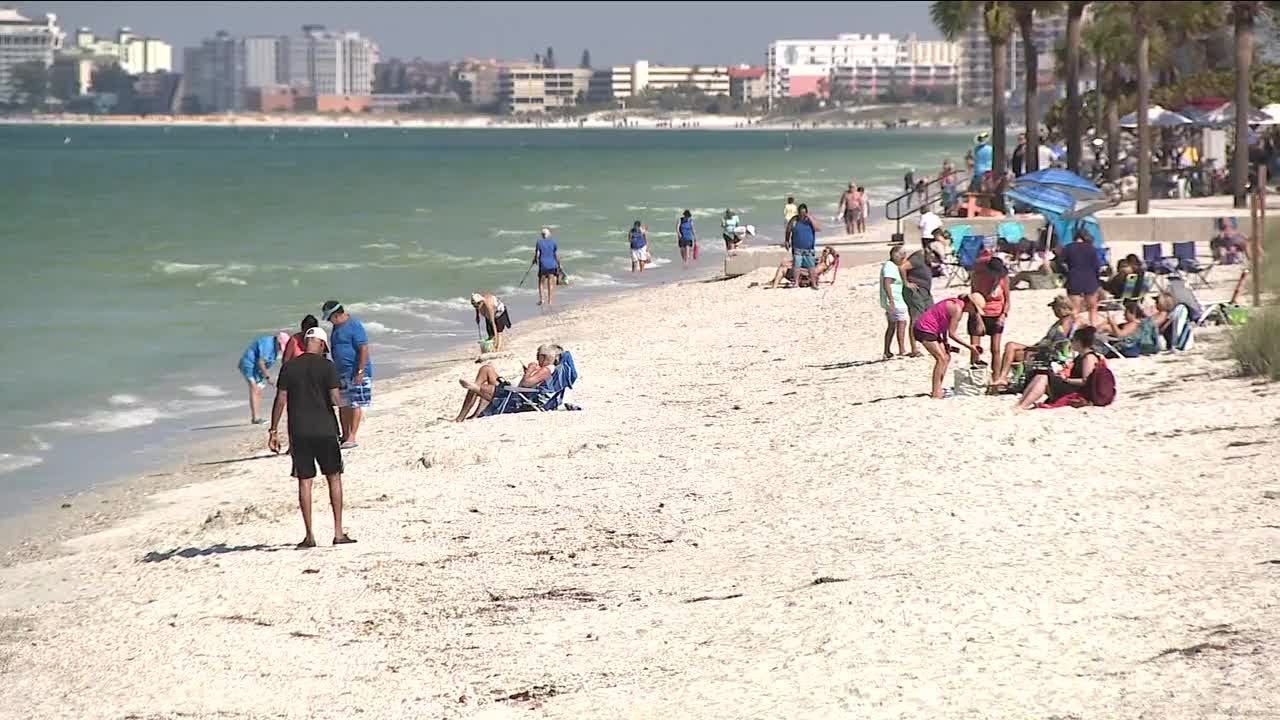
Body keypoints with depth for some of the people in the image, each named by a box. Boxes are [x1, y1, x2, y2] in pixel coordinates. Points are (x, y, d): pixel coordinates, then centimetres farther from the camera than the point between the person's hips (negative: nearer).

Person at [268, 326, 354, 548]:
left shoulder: (289, 367, 2)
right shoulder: (327, 366, -6)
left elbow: (281, 400, -1)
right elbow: (335, 400, -11)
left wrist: (273, 431, 4)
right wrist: (338, 399, 13)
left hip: (299, 432, 2)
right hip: (324, 429, -2)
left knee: (304, 481, 5)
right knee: (334, 478, 8)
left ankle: (309, 536, 3)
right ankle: (338, 532, 5)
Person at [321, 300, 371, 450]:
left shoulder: (354, 326, -15)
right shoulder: (337, 327, 14)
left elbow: (364, 349, -20)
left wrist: (360, 371, -23)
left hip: (356, 373, -10)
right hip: (342, 373, 10)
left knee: (356, 404, -6)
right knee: (343, 405, 12)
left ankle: (352, 438, -7)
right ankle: (345, 436, 20)